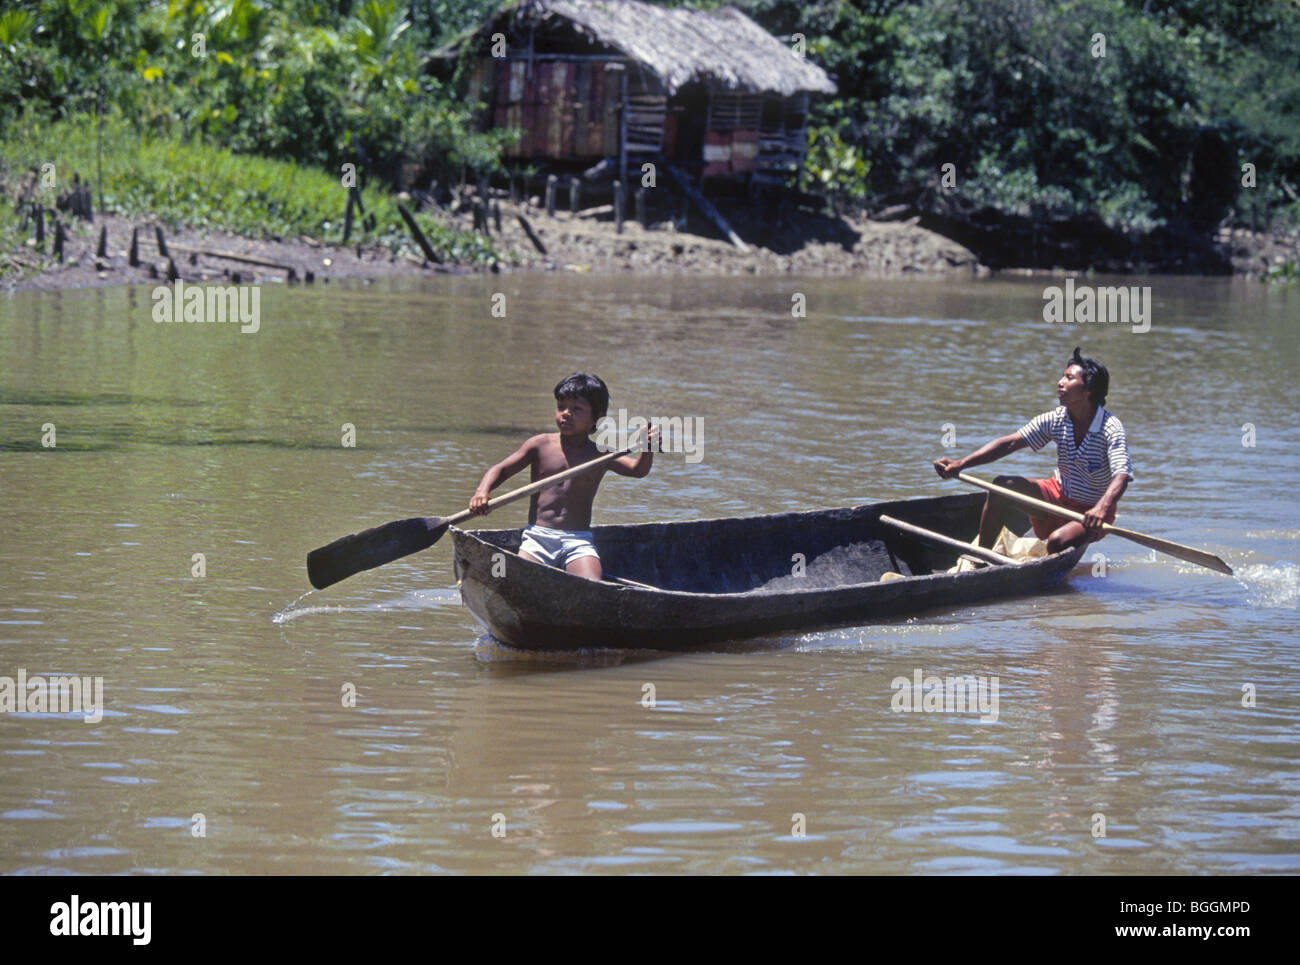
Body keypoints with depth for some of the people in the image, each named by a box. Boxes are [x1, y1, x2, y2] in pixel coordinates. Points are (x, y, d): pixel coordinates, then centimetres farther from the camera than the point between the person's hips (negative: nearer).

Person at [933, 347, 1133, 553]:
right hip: (1058, 494, 6)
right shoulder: (1055, 420, -7)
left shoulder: (1111, 428, -24)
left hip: (1090, 513, -6)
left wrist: (1102, 507, -60)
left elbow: (1122, 476, -38)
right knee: (1002, 486, -13)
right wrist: (961, 464, -20)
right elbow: (1010, 443, -10)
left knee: (1058, 541, -34)